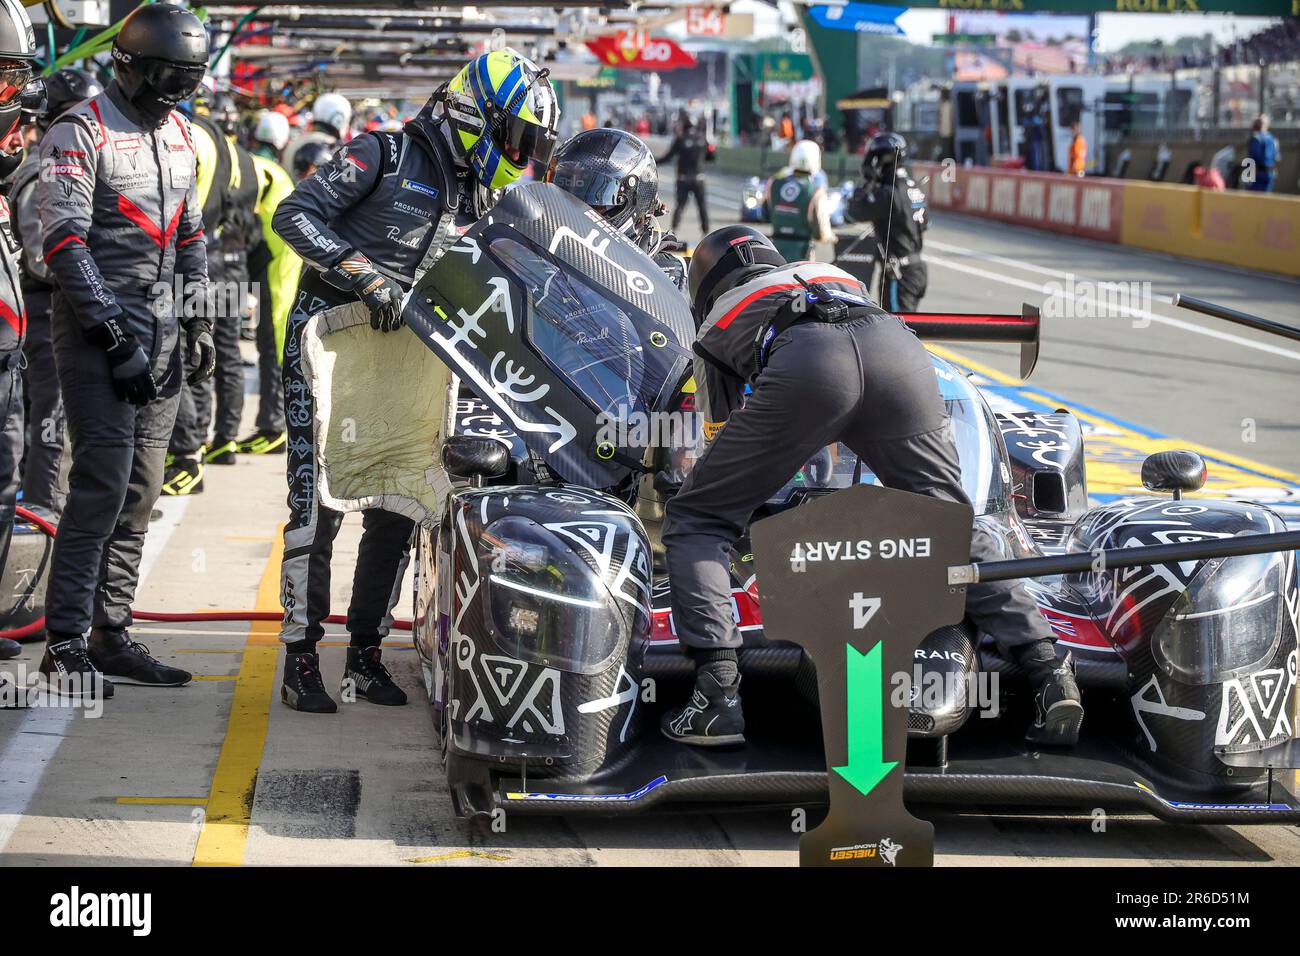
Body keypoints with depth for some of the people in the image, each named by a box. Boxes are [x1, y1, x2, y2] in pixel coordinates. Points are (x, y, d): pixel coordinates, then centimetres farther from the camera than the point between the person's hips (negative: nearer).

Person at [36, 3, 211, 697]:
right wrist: (116, 336, -18)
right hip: (98, 329, -7)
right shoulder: (80, 132, -8)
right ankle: (64, 644, -11)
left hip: (161, 329, 7)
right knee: (103, 481, -14)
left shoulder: (178, 135, 16)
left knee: (141, 490, 5)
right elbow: (64, 243, -14)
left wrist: (200, 323, 15)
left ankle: (110, 634, 10)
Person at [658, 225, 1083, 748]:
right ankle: (1048, 671, 2)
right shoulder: (833, 274, 46)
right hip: (902, 349, 3)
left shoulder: (716, 325, 38)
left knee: (695, 522, 12)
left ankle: (718, 689, -5)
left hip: (802, 368, -3)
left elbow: (722, 440, 47)